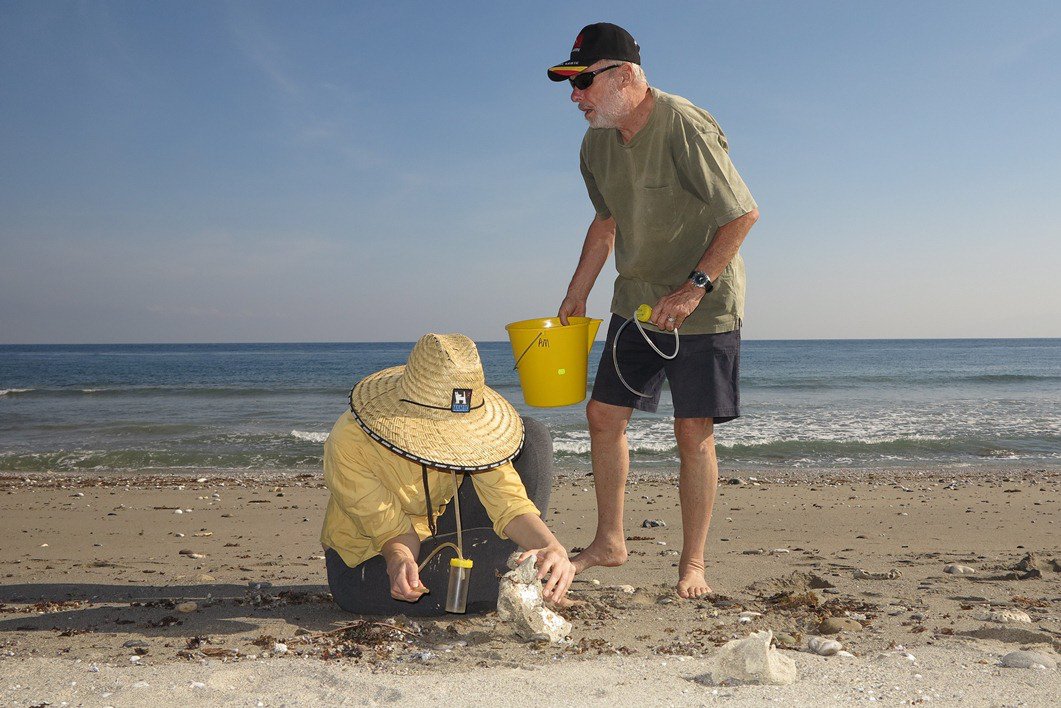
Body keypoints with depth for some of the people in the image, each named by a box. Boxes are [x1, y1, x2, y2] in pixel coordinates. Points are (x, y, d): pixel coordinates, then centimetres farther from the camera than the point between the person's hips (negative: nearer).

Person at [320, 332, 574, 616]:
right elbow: (392, 531, -23)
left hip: (436, 528, 5)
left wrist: (551, 546, -43)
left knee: (533, 436, -11)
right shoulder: (350, 444, -30)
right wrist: (399, 560, -47)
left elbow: (507, 499, -24)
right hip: (366, 564, -5)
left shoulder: (469, 422, -18)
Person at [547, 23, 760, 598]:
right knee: (603, 414, 5)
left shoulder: (686, 129, -21)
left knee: (693, 431, -6)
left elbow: (744, 213, -18)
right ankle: (609, 541, 19)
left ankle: (692, 564, 7)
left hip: (704, 306, -7)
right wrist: (575, 296, 15)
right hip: (637, 302, 7)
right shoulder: (597, 143, 3)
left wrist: (695, 288, -22)